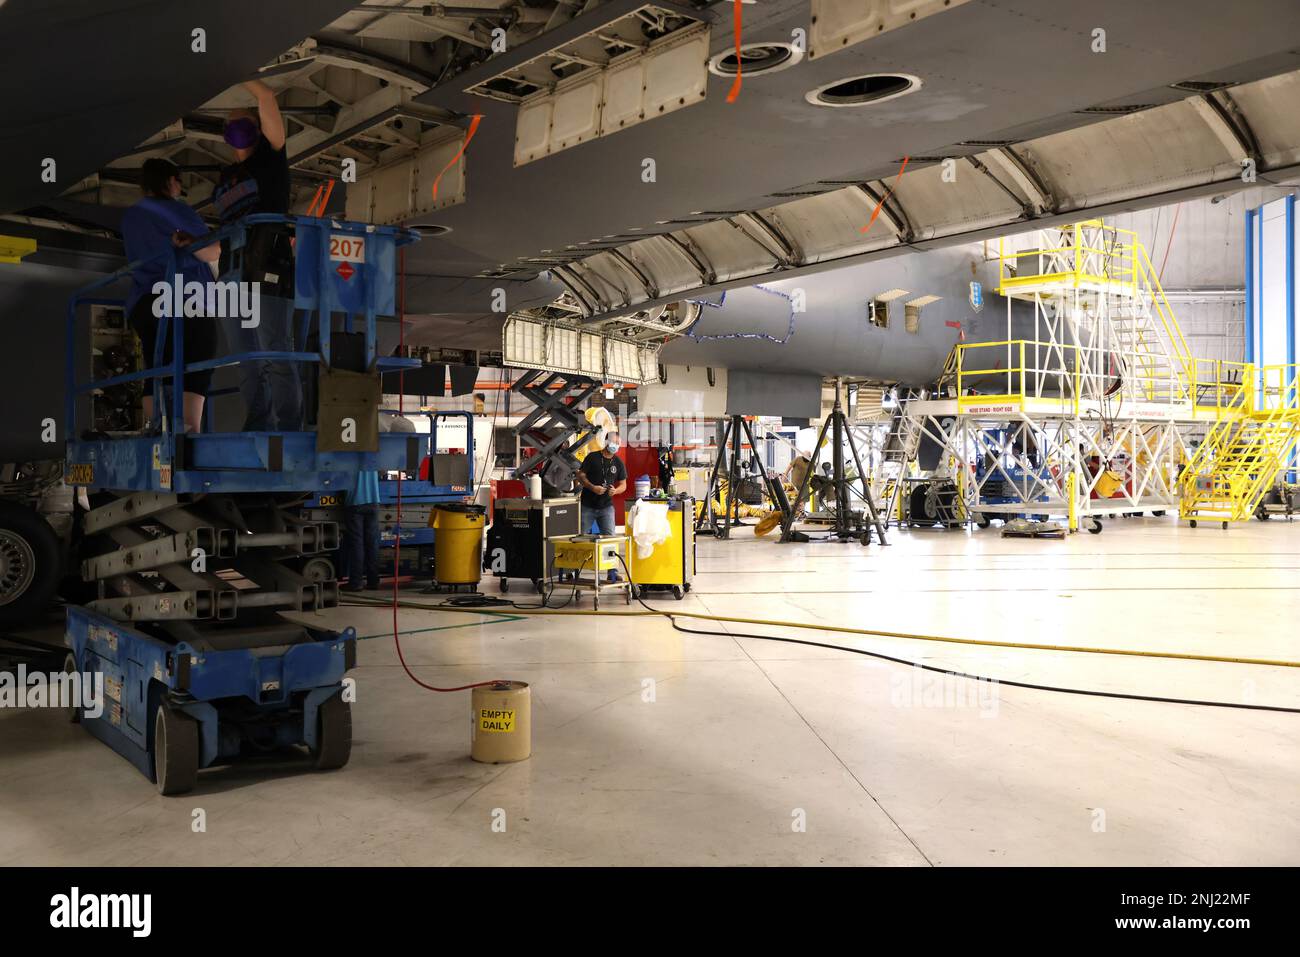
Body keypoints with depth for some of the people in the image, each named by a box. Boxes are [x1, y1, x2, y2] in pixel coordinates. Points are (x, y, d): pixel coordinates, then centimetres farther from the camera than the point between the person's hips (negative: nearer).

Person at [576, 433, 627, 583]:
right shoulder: (592, 458, -2)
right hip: (587, 506, -2)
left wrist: (616, 490, -13)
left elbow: (623, 485, 10)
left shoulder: (618, 463, 7)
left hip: (606, 506, 2)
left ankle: (612, 572, 0)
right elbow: (581, 476, -2)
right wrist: (592, 487, -17)